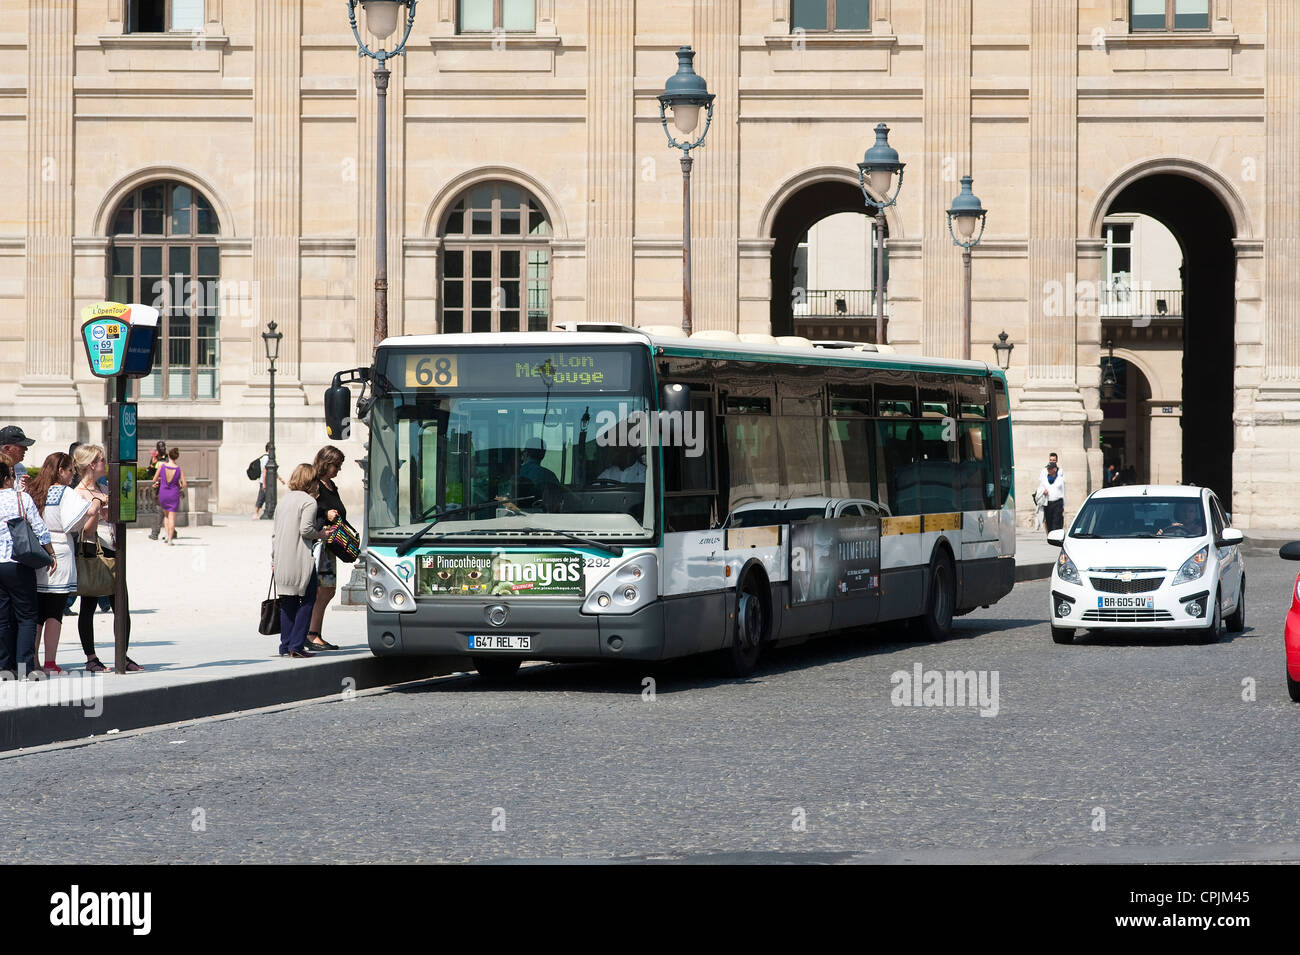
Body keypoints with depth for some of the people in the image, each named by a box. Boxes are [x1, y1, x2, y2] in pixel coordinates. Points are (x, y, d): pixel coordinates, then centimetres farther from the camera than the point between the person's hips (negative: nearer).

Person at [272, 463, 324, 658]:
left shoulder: (282, 501, 16)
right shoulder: (309, 502, -6)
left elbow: (275, 533, 17)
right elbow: (305, 529, -17)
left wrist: (273, 560, 20)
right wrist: (320, 535, 1)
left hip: (281, 560, 7)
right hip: (301, 560, -7)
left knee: (287, 603, 12)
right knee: (306, 601, -1)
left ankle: (285, 646, 11)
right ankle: (297, 646, -8)